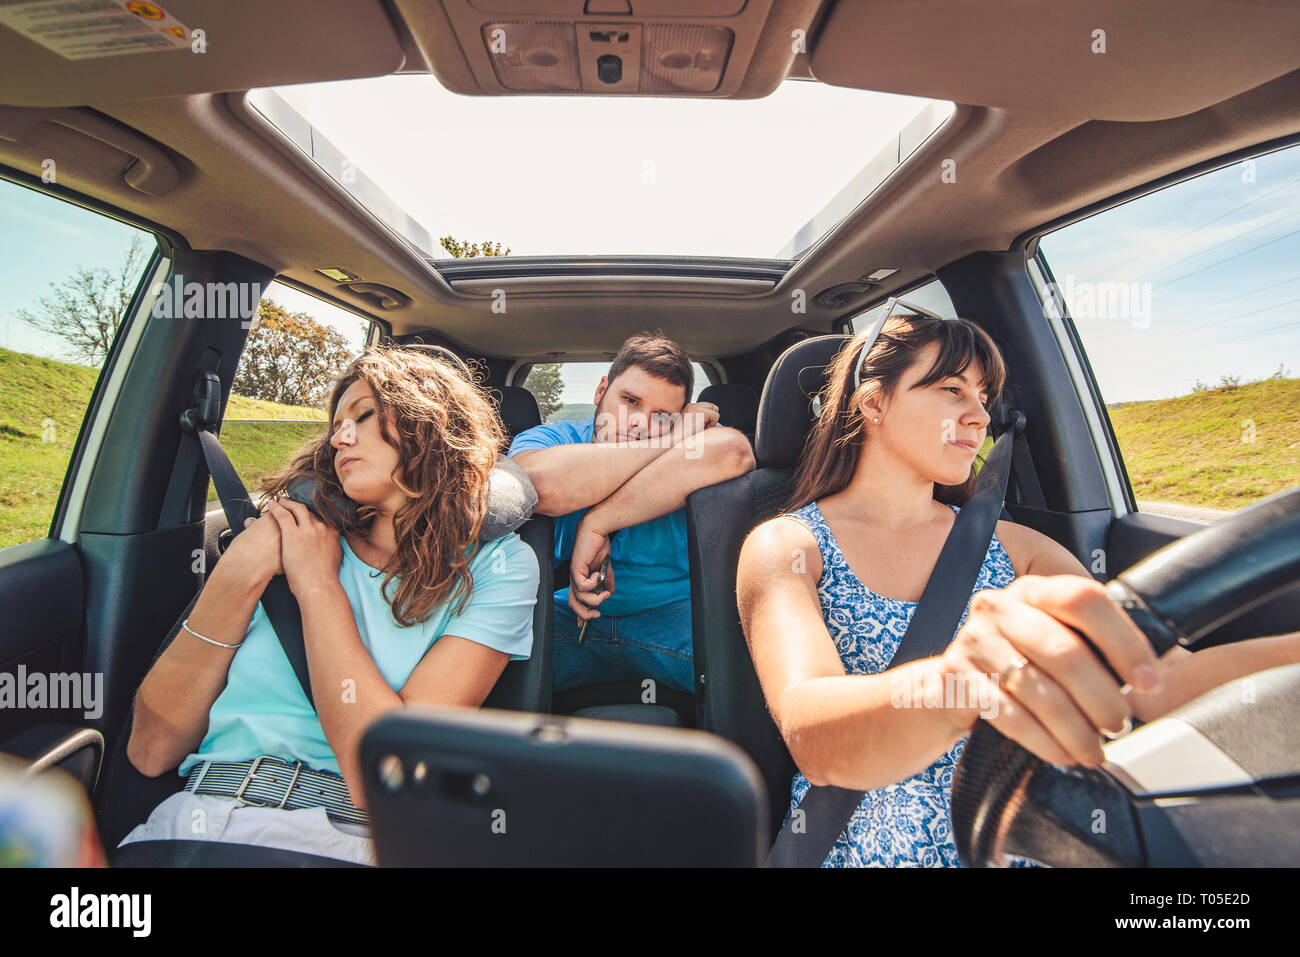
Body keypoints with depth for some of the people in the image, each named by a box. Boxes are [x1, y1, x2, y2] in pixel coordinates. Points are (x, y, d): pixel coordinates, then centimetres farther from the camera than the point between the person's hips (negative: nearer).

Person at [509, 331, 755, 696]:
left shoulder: (695, 433, -4)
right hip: (571, 614, 1)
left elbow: (733, 453, -32)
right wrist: (666, 442, -20)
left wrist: (596, 523, -30)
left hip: (676, 610, 0)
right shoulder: (548, 438, -3)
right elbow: (544, 487, -30)